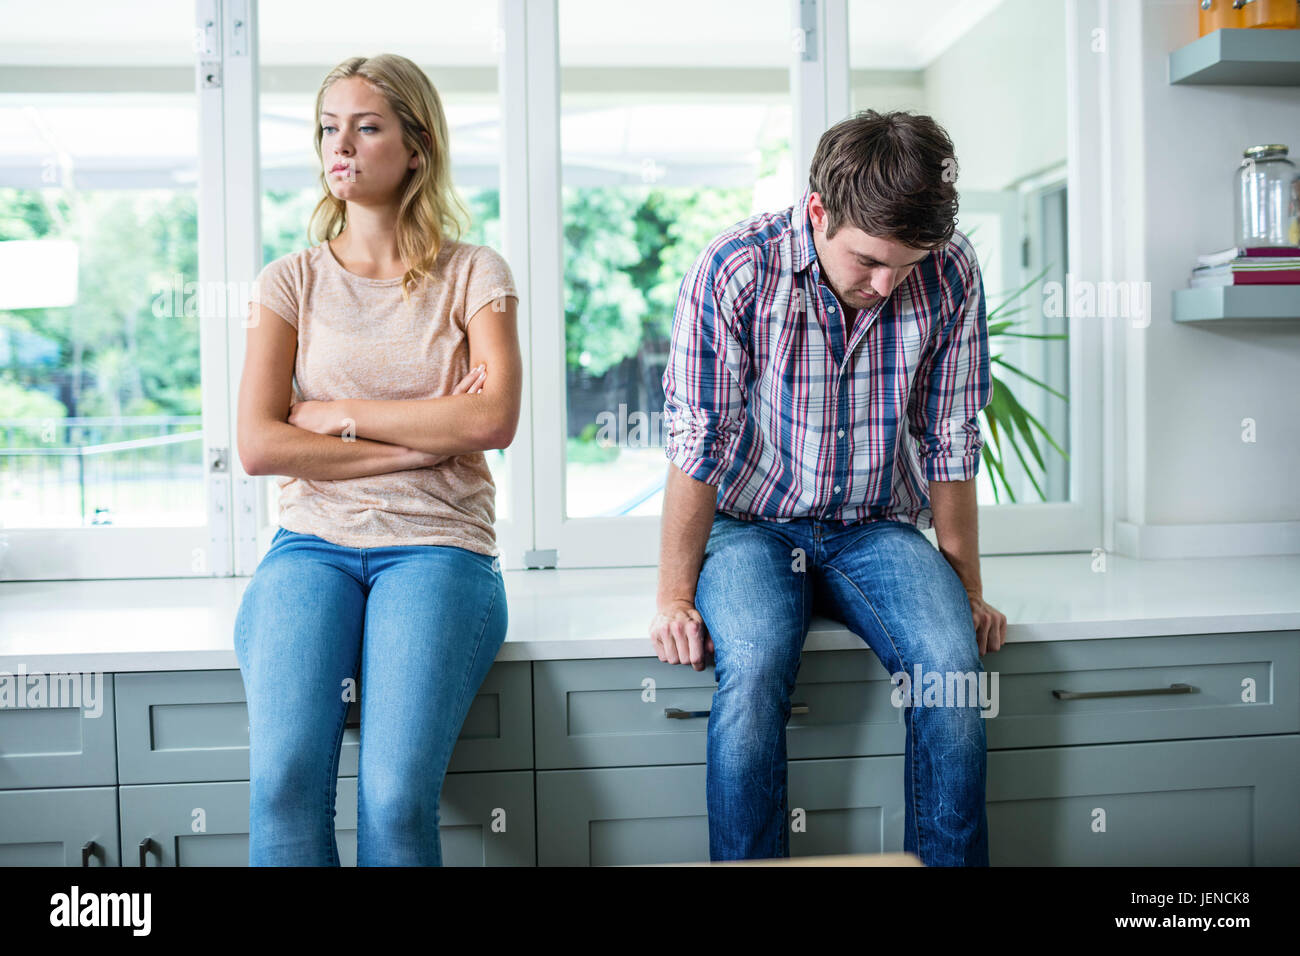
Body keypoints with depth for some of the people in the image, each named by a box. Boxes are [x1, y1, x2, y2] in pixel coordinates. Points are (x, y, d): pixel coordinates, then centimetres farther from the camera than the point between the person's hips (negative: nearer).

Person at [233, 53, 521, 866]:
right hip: (313, 543, 2)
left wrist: (338, 413, -4)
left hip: (436, 545, -1)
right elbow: (259, 445, -1)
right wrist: (429, 439, -5)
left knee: (397, 798, -24)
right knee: (283, 782, -25)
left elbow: (494, 420, -7)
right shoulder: (292, 282, 12)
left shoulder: (474, 274, 9)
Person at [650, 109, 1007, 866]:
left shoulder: (951, 274, -9)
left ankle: (949, 863, -9)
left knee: (953, 664, -26)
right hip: (752, 525, -2)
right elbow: (696, 445, -11)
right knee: (752, 671, -31)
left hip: (877, 528, 2)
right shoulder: (735, 271, -16)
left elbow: (950, 443, 0)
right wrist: (675, 596, -11)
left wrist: (968, 588, 3)